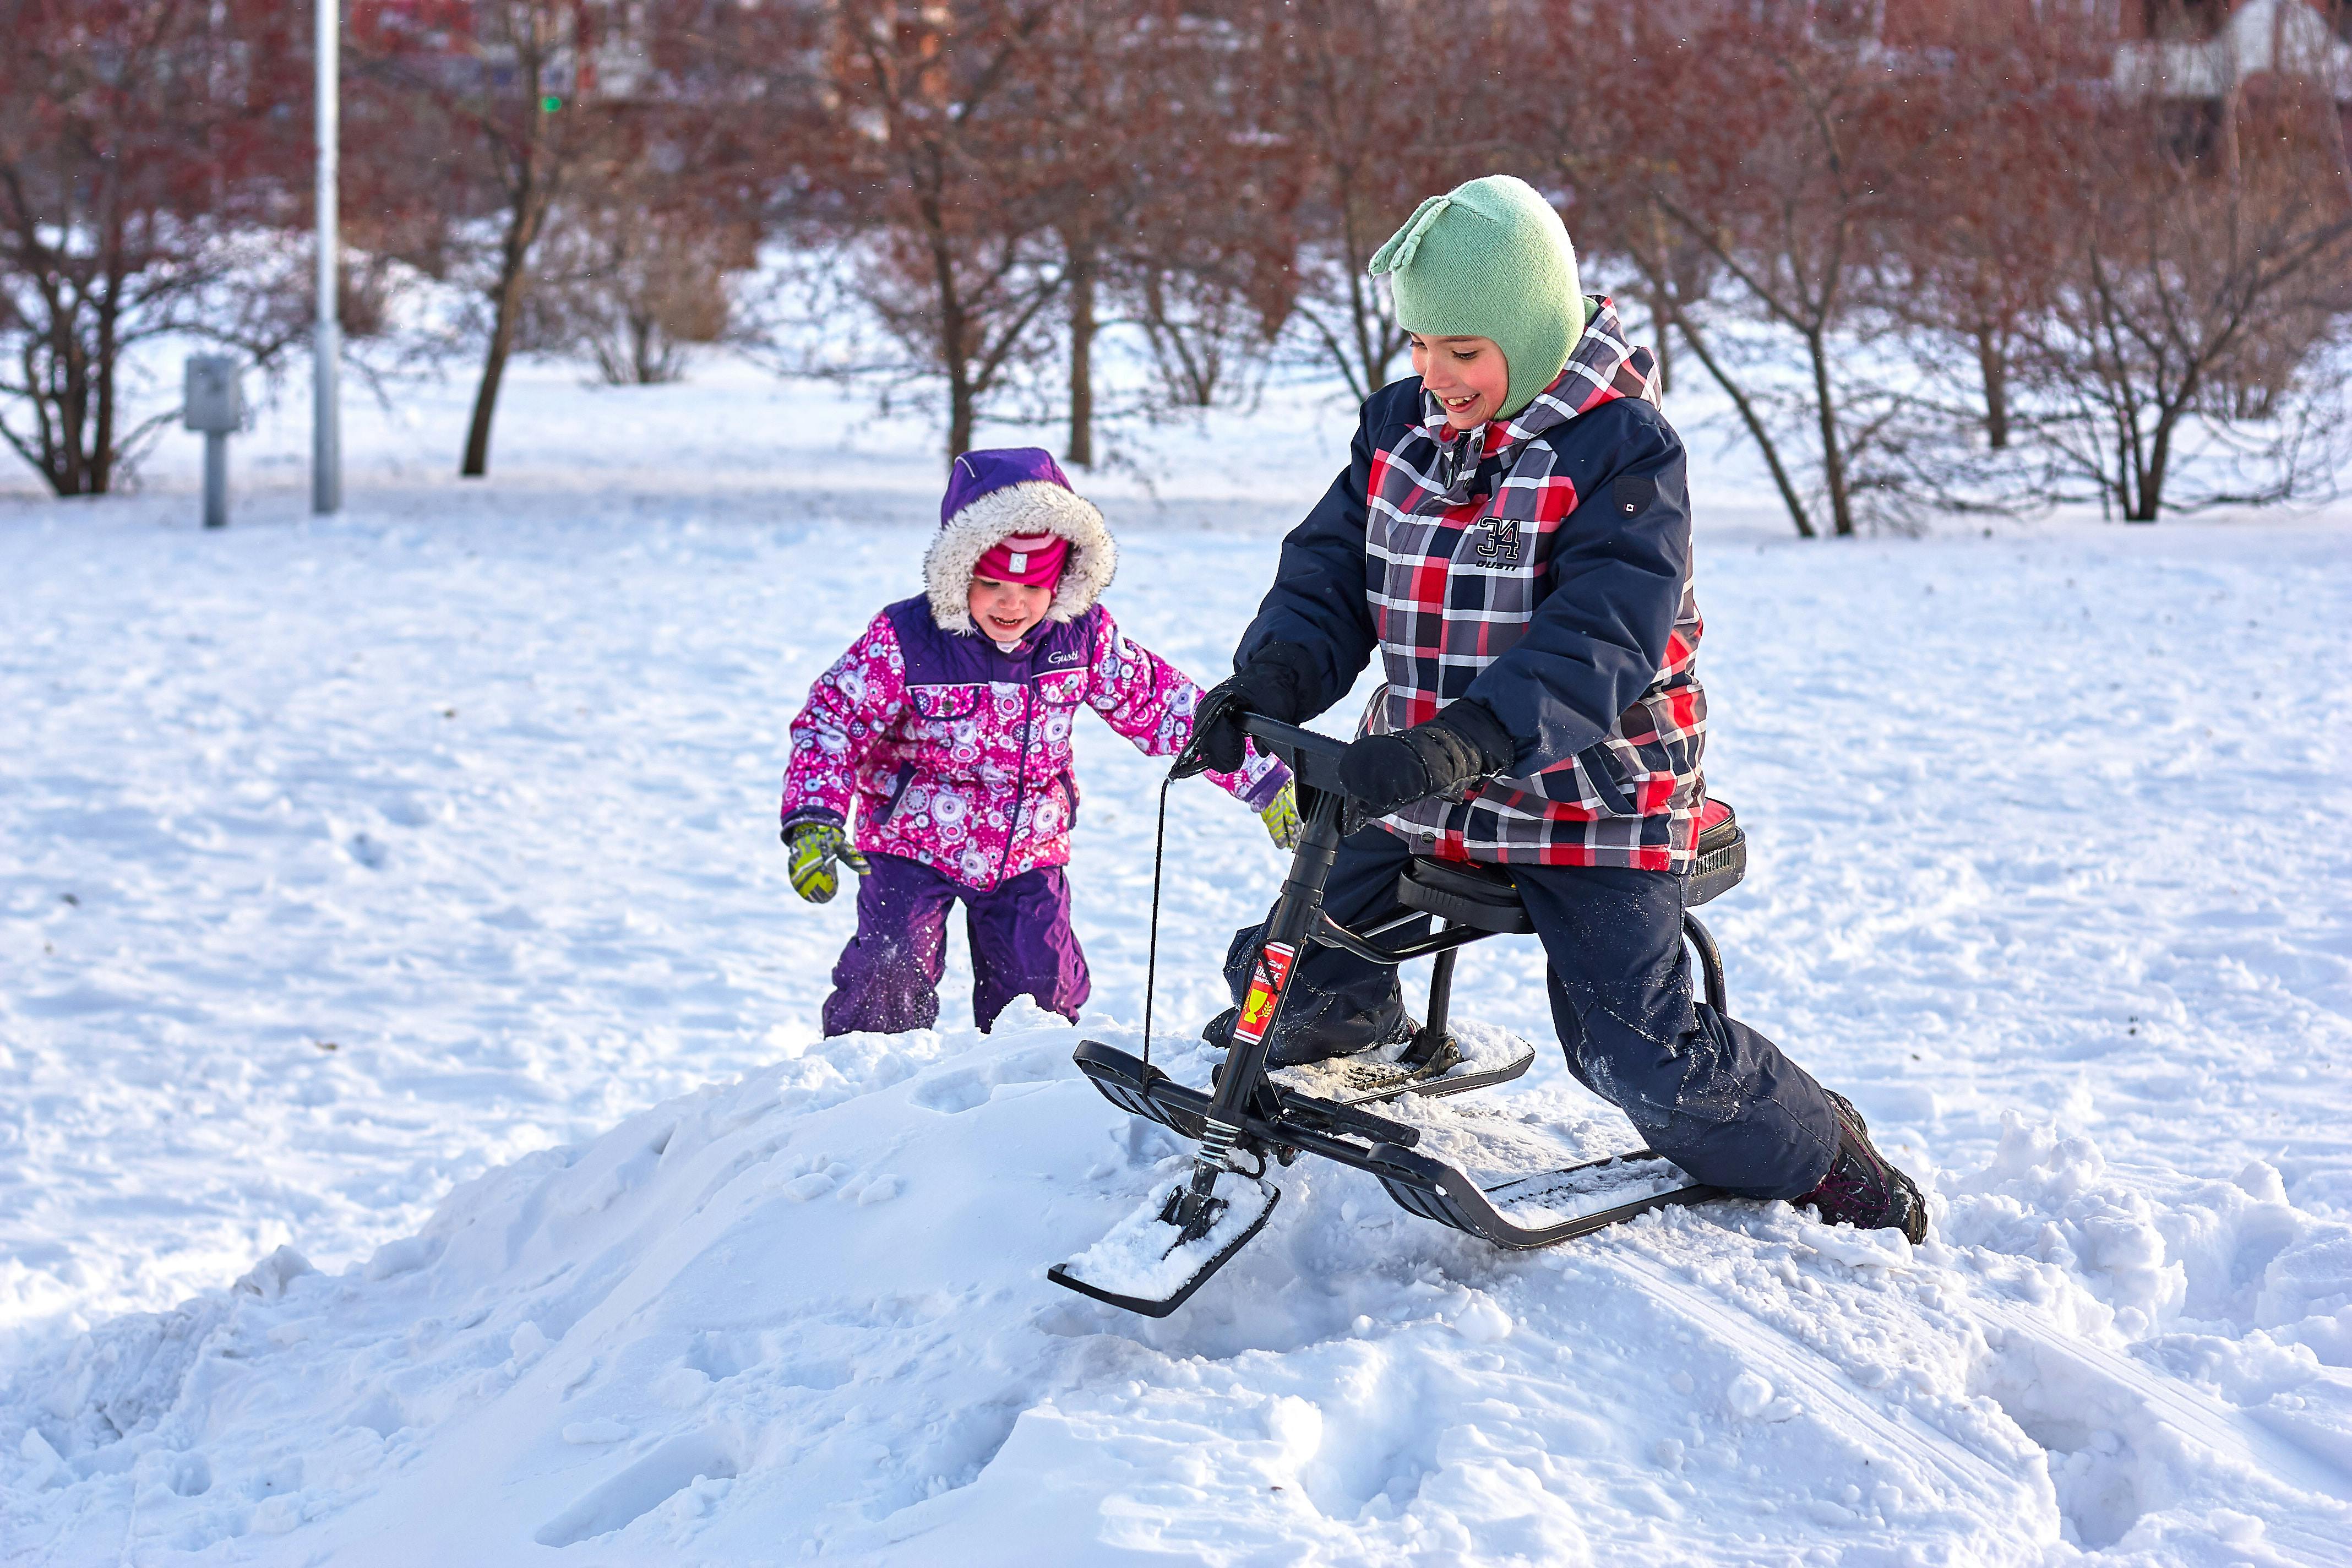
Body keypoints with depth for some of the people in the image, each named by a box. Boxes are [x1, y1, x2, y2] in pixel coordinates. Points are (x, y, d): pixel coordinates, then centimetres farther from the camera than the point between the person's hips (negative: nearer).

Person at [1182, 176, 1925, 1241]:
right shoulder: (1399, 427, 4)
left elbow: (1601, 641, -27)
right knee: (1284, 982, 6)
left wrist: (1473, 739, -42)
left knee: (1642, 1065, -11)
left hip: (1589, 804, -6)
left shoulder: (1620, 450, -16)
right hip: (1421, 795, 6)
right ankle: (1361, 1029, 41)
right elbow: (1329, 575, 3)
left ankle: (1822, 1154, 15)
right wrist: (1267, 683, -19)